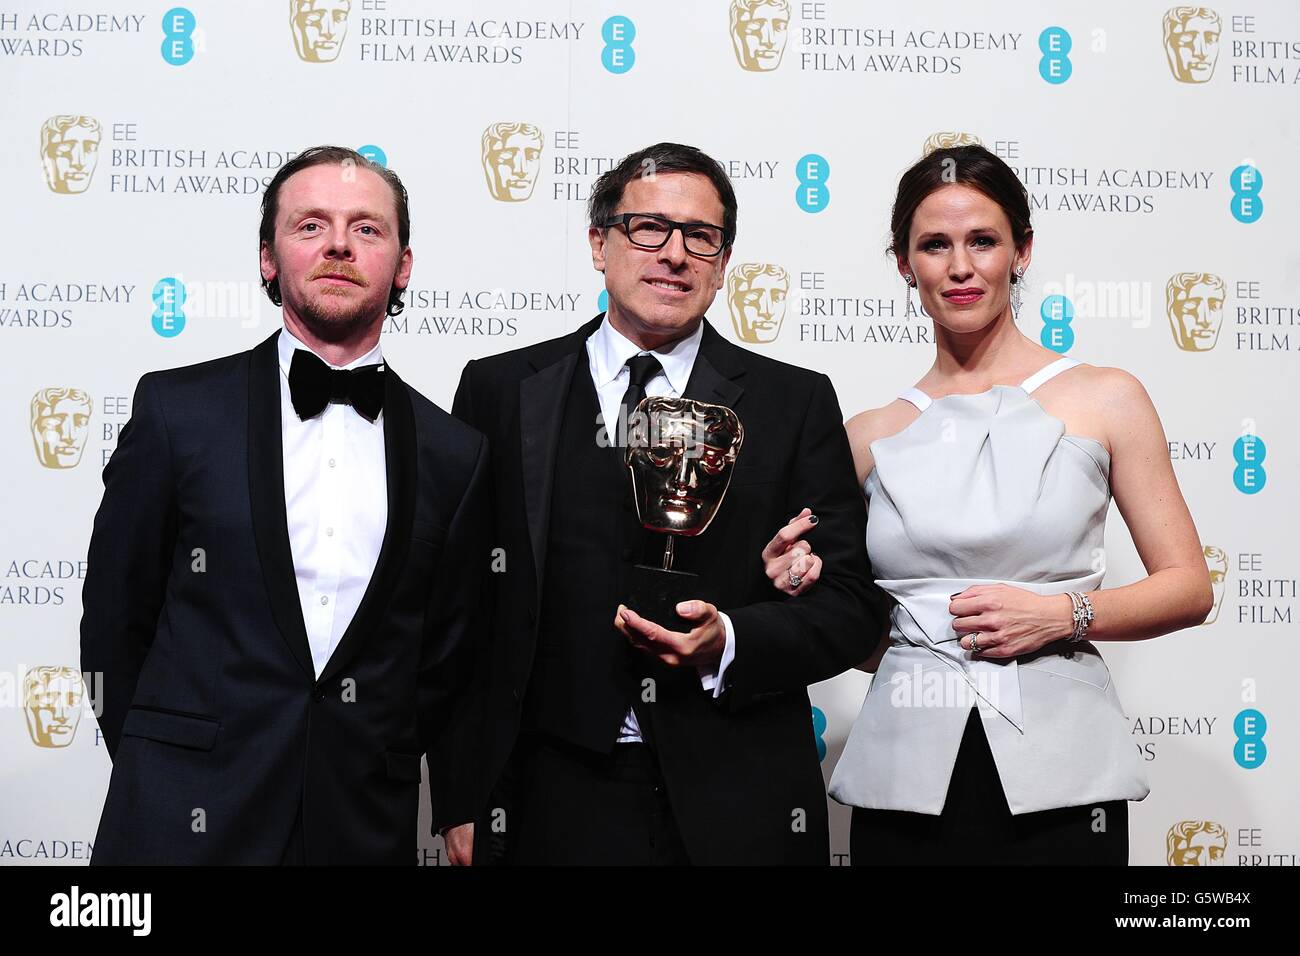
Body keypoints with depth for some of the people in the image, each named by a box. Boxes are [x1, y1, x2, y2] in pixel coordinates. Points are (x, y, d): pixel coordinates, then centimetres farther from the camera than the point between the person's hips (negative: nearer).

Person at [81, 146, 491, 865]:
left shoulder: (456, 454, 3)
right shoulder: (178, 408, -2)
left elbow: (451, 662, 9)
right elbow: (115, 617, 3)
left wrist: (463, 816, 11)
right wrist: (161, 779, 5)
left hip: (369, 830, 2)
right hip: (187, 824, -2)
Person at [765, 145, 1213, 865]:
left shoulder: (1106, 400, 1)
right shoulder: (869, 436, 7)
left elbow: (1188, 588, 2)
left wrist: (1064, 613, -12)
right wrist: (809, 591, -5)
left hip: (1055, 777, -1)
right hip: (906, 774, 2)